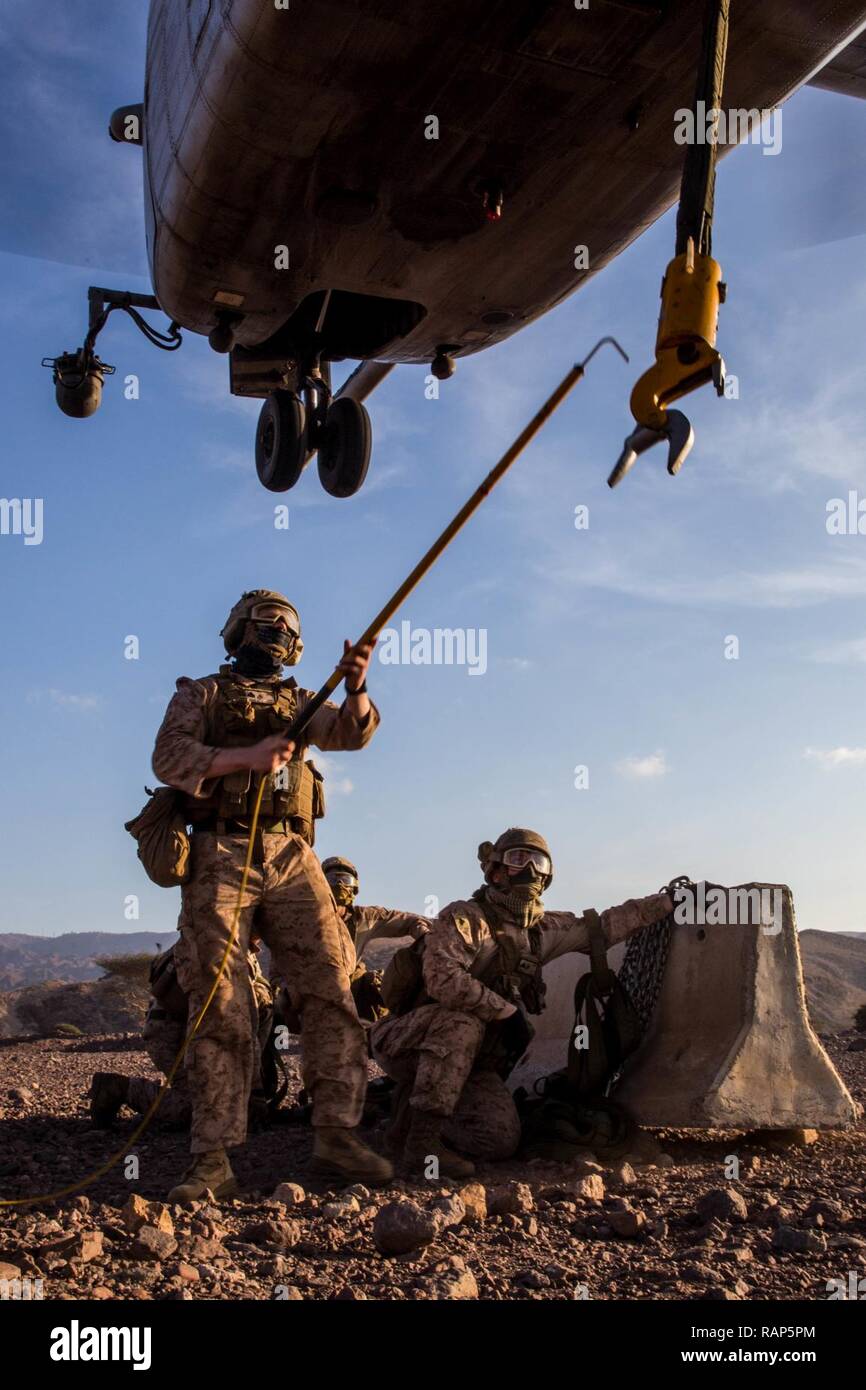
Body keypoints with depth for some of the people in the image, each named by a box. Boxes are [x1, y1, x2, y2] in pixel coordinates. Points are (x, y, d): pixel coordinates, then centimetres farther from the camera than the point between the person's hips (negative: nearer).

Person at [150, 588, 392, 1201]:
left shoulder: (298, 702, 22)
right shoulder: (202, 694, 14)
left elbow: (351, 731, 3)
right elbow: (169, 757, -2)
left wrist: (356, 687, -19)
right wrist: (248, 757, -13)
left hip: (292, 858, 3)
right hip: (221, 857, -3)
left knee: (331, 989, -7)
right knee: (221, 1007, -7)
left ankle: (337, 1133, -2)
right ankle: (214, 1160, -5)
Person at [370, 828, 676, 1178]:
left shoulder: (542, 929, 7)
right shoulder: (464, 917, -15)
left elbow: (604, 926, 12)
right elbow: (442, 977, -31)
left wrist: (667, 902, 10)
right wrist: (507, 1011, -27)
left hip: (469, 1059, 6)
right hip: (407, 1042, -6)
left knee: (502, 1140, -13)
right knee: (463, 1020, -37)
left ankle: (411, 1118, 11)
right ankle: (421, 1143, -31)